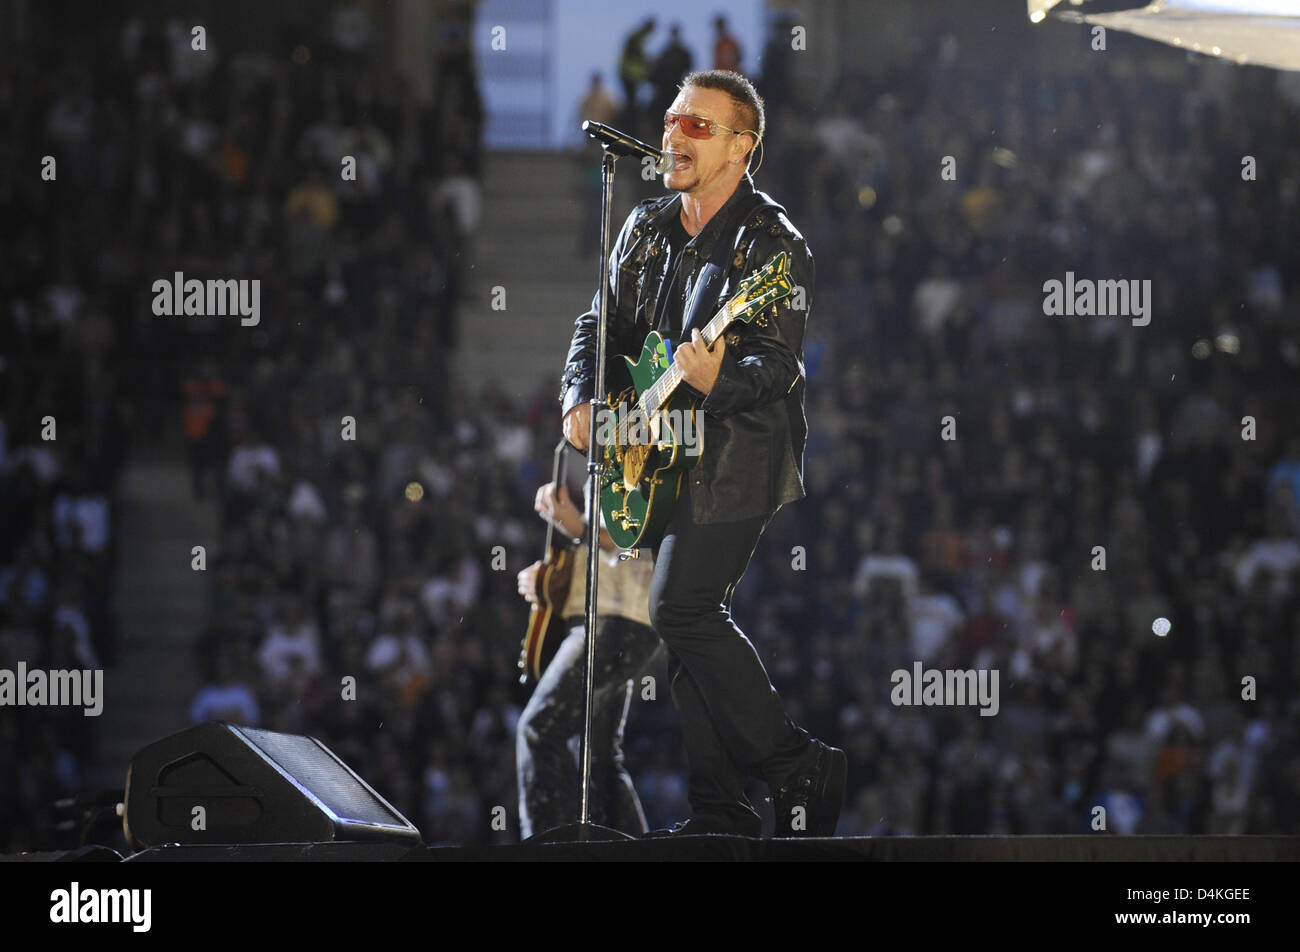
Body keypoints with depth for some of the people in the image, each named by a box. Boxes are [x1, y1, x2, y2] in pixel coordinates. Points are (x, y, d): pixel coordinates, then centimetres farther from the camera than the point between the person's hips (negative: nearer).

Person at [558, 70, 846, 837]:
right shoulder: (647, 229, 11)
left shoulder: (773, 246, -12)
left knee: (683, 610, -16)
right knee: (693, 623, 5)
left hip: (737, 461, -8)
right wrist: (580, 399, 1)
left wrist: (716, 383, -39)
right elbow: (601, 327, 18)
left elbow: (778, 365, -20)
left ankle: (799, 770, -7)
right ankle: (721, 808, 9)